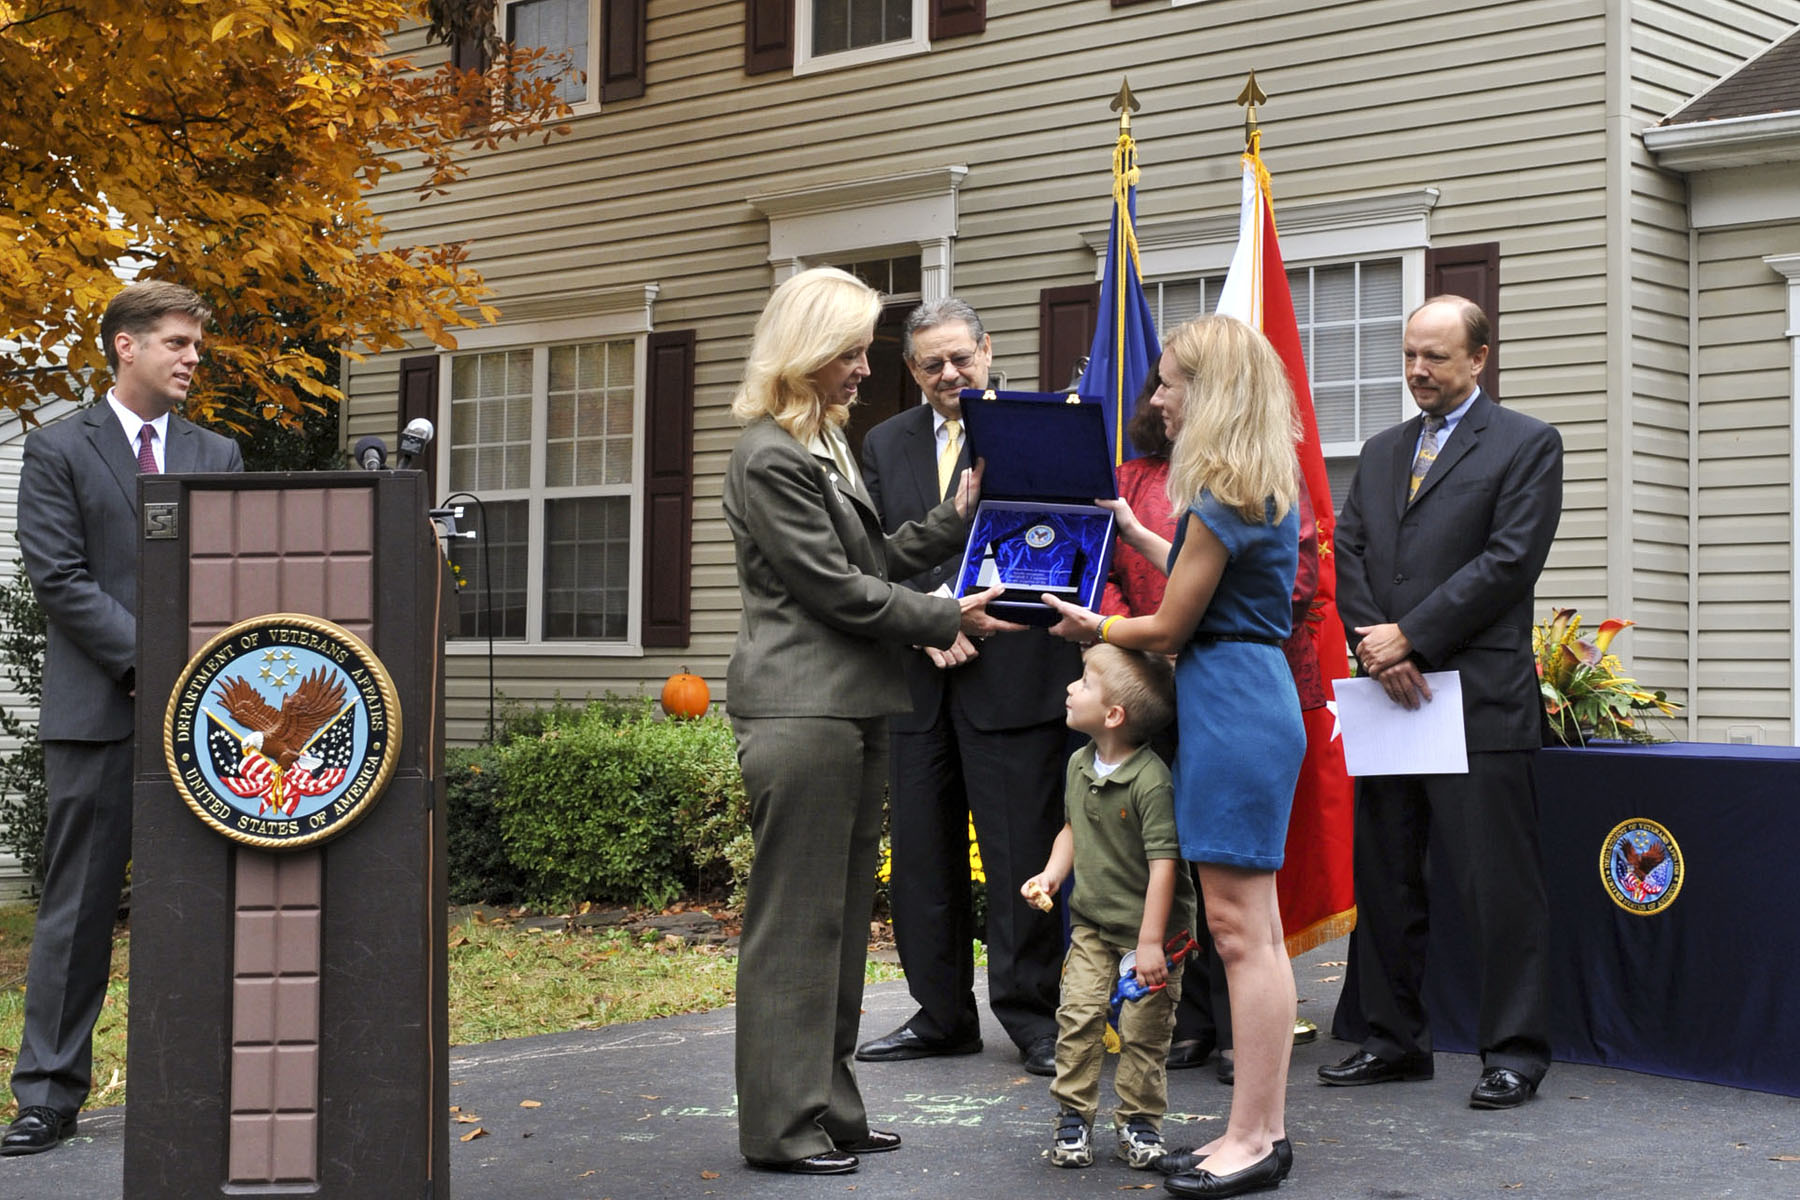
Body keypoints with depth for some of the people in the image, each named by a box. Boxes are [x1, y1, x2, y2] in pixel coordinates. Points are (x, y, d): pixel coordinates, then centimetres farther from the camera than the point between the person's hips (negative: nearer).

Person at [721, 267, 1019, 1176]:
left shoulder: (825, 446, 19)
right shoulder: (768, 458, -12)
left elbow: (872, 559, 19)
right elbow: (837, 588, -14)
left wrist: (955, 517, 10)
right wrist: (949, 620, -8)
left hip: (851, 707, 10)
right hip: (800, 710, -10)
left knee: (841, 916, 12)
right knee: (795, 919, -5)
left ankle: (828, 1107, 19)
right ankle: (780, 1126, 1)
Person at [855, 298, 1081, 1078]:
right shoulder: (885, 445, 15)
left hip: (1014, 672, -4)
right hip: (917, 675, 5)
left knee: (1022, 854, -2)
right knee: (922, 854, 9)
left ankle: (1033, 1017, 8)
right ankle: (942, 1014, 20)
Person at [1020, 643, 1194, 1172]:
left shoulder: (1151, 780, -23)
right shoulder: (1079, 764, 1)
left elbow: (1163, 861, -23)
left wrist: (1150, 942, -24)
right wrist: (1052, 873, -1)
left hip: (1147, 926, -5)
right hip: (1092, 920, 6)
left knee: (1143, 1029, 0)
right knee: (1077, 1015, -4)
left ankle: (1139, 1122, 15)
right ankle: (1073, 1118, 7)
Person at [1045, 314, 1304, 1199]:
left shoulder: (1220, 501, -15)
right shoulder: (1268, 488, 14)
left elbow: (1167, 630, -9)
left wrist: (1092, 628, 8)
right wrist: (1138, 537, 27)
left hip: (1231, 709, -10)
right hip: (1255, 693, 10)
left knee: (1240, 930, -6)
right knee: (1251, 928, 11)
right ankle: (1264, 1127, 16)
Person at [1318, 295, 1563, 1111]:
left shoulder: (1526, 444, 1)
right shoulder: (1381, 453, 19)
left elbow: (1510, 560, -10)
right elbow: (1348, 555, 11)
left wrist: (1410, 638, -12)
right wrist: (1377, 651, -6)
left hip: (1479, 698, -6)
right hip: (1388, 692, 6)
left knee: (1497, 883, -3)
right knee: (1383, 879, 10)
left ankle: (1514, 1053, 5)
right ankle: (1395, 1040, 21)